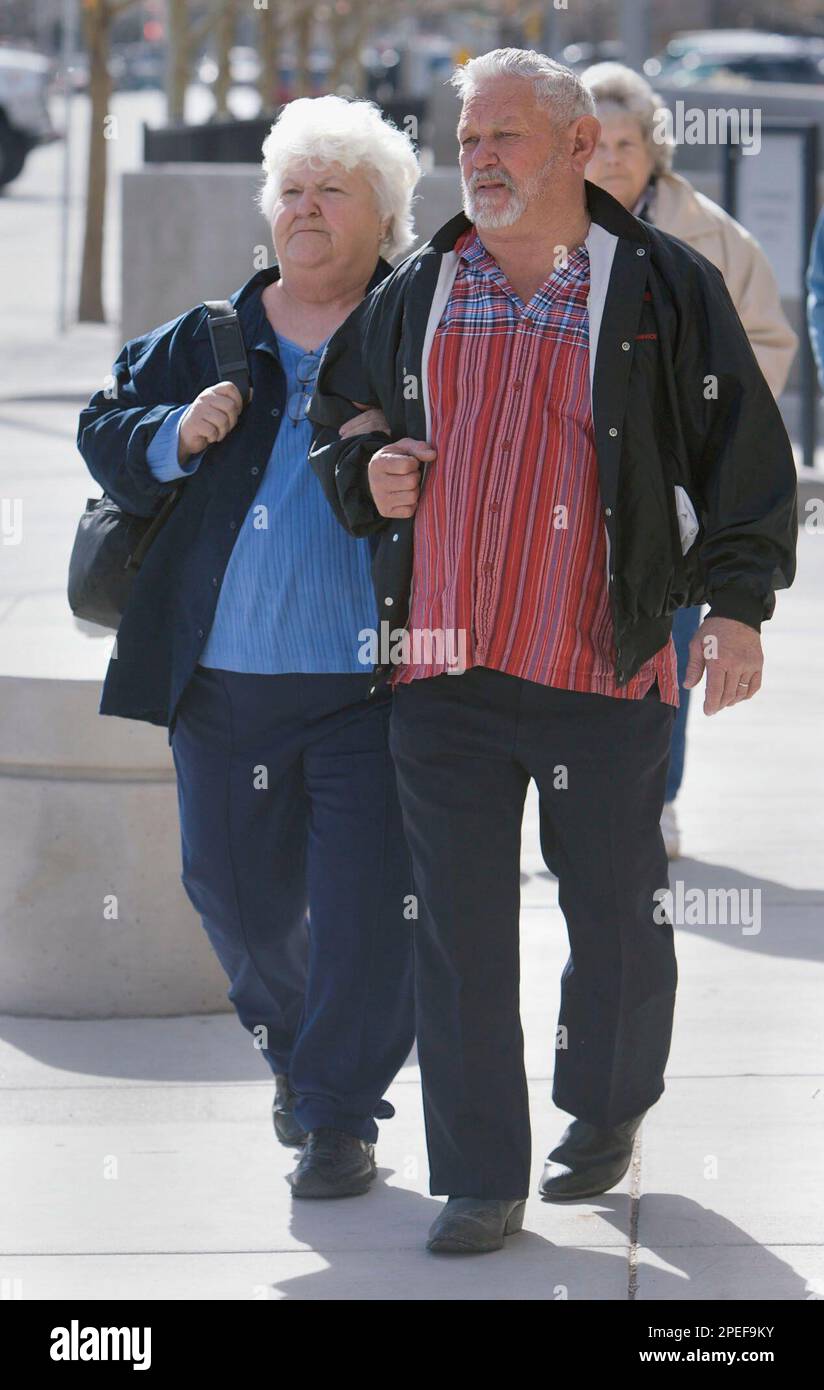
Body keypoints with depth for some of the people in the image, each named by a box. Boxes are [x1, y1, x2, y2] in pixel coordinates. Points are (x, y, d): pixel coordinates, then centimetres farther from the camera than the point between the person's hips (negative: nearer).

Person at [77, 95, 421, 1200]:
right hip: (223, 679, 4)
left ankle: (340, 1112, 9)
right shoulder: (204, 343, 11)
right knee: (236, 891, 14)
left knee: (365, 904, -4)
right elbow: (105, 435, 13)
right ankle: (289, 1041, 41)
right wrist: (173, 437, -8)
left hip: (371, 684, -4)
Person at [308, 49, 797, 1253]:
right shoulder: (414, 297, 11)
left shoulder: (666, 289, 1)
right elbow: (334, 416, 26)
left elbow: (744, 451, 2)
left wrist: (737, 605, -6)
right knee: (460, 928, 1)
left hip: (605, 668, -2)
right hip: (444, 667, 3)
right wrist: (365, 475, 3)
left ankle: (607, 1110, 35)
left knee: (616, 913, 10)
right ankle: (481, 1181, 7)